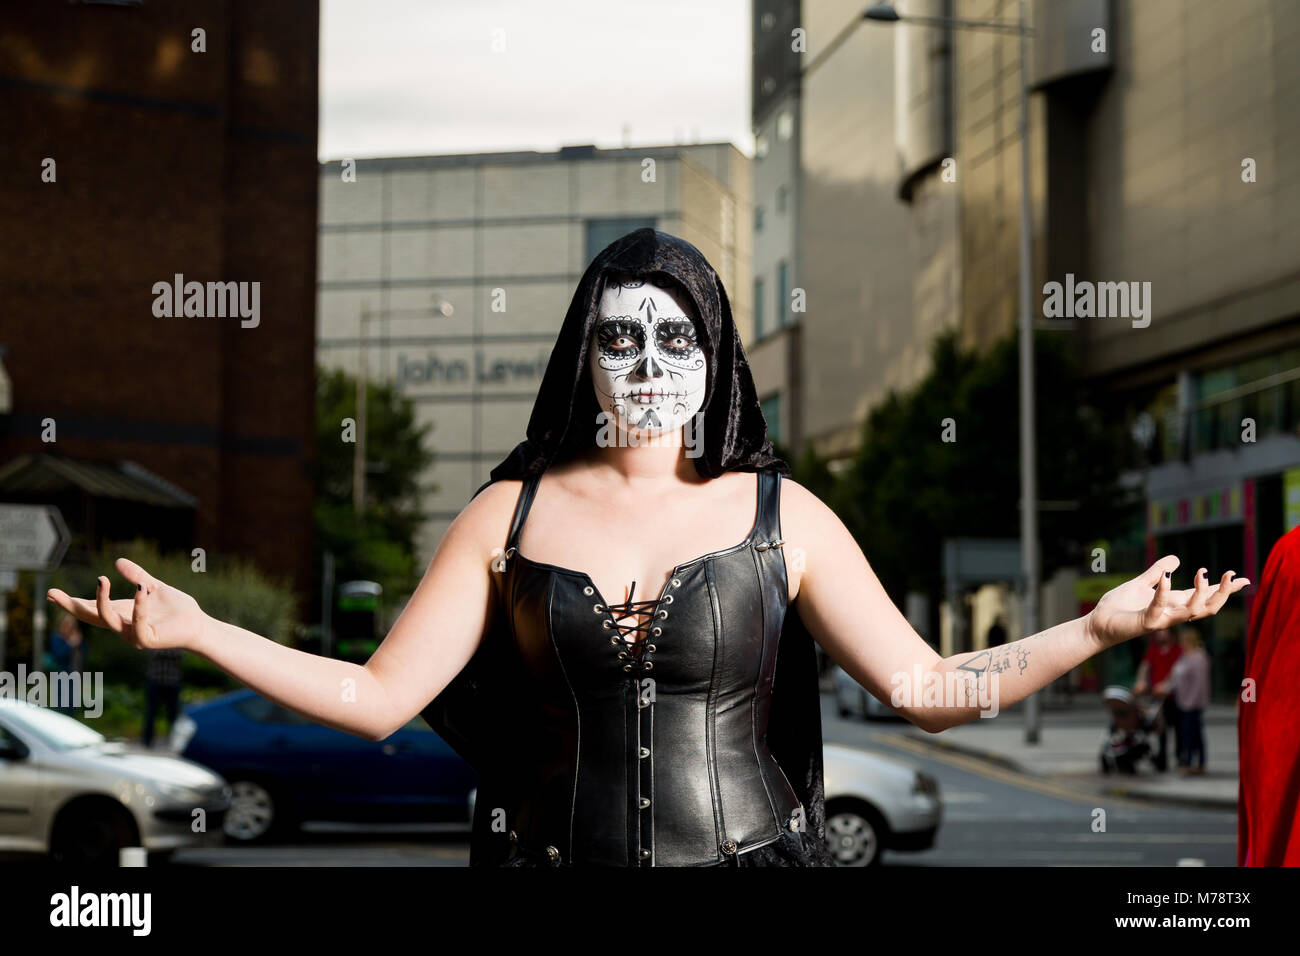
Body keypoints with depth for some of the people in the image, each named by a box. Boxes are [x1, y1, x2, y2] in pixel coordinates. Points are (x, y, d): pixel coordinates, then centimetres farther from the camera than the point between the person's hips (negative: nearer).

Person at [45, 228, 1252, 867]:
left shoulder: (778, 512, 1)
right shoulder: (513, 513, 3)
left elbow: (931, 689, -4)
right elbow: (377, 697, -2)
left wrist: (1095, 626, -15)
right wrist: (195, 631, -11)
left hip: (746, 850, 0)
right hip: (555, 846, 1)